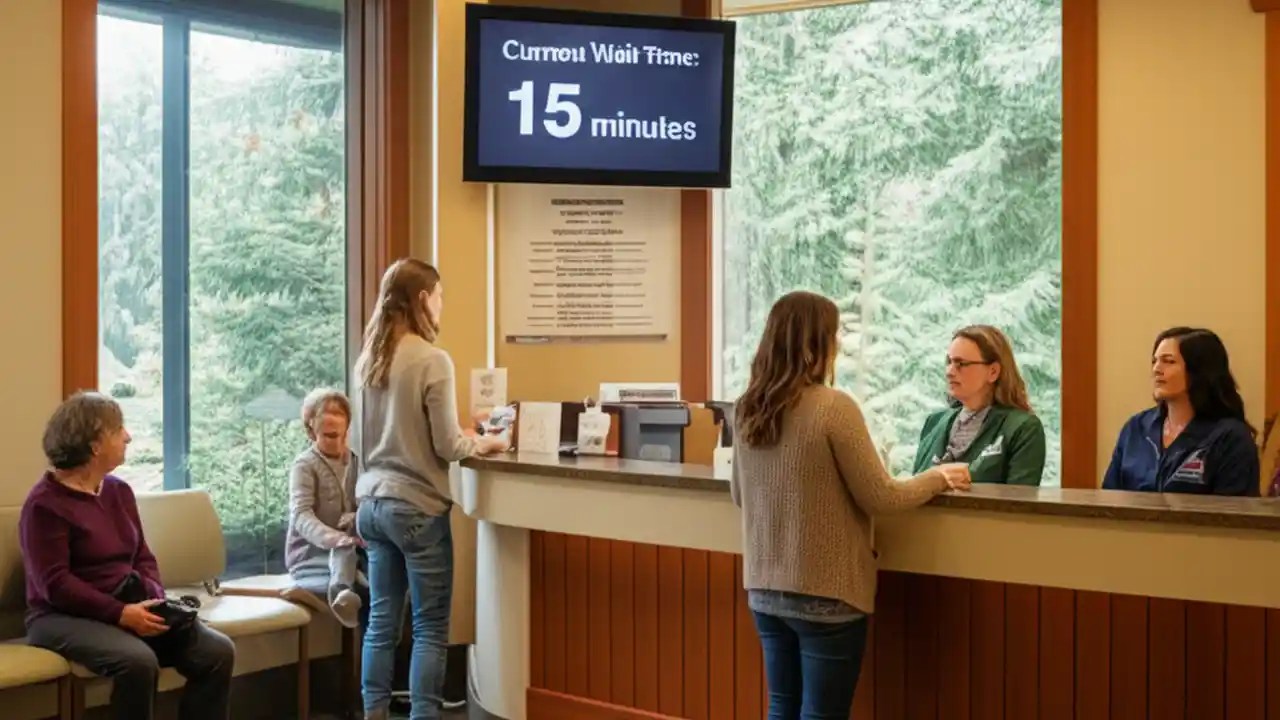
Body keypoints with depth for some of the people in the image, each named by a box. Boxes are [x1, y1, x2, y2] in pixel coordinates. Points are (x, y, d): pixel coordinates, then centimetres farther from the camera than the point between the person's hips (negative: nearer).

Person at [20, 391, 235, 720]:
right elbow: (54, 584, -17)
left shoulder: (119, 490, 14)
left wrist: (155, 598, -7)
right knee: (138, 662, -37)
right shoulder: (45, 504, -10)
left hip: (132, 609, 7)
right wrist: (120, 613, -24)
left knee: (217, 651, -14)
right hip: (65, 617, -7)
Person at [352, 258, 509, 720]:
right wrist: (482, 444, 7)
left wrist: (465, 437, 23)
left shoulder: (368, 359, 7)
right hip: (416, 507, -7)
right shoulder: (432, 361, -14)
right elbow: (446, 447, -12)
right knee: (430, 627, 3)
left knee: (382, 621, 12)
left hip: (373, 503, 7)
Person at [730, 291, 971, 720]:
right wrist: (939, 477, 4)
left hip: (764, 588, 6)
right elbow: (878, 499, -12)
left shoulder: (747, 410, 3)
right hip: (825, 592, -6)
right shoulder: (833, 407, -16)